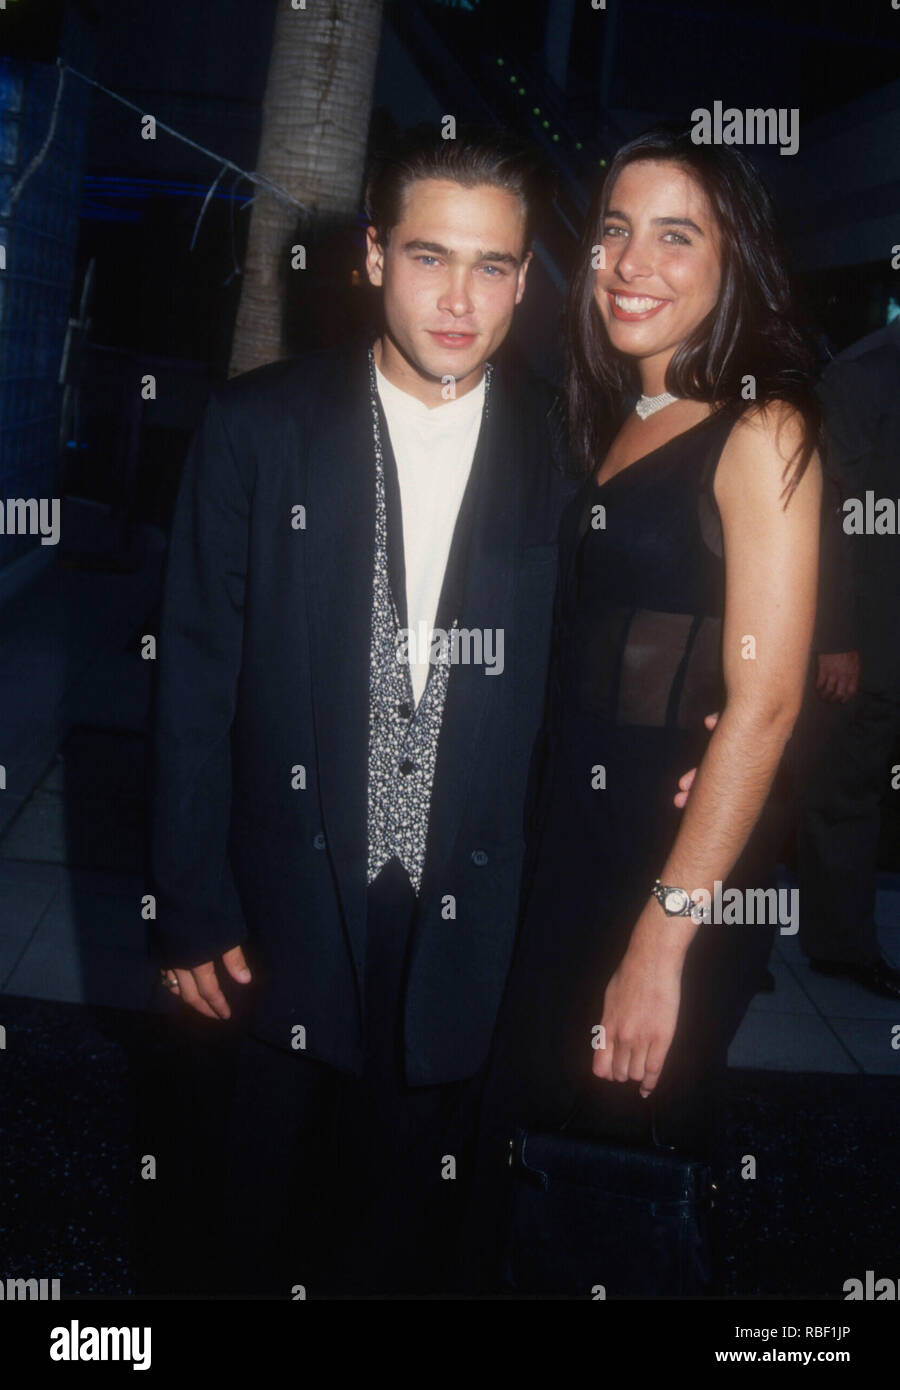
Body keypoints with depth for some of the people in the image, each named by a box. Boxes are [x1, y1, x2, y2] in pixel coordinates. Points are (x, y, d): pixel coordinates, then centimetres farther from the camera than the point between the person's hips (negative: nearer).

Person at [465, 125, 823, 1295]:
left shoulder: (760, 431, -11)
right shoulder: (613, 426, 13)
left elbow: (763, 701, -17)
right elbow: (585, 660, 9)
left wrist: (666, 935, -19)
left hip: (681, 854, -7)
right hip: (567, 836, 7)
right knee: (519, 1133, 17)